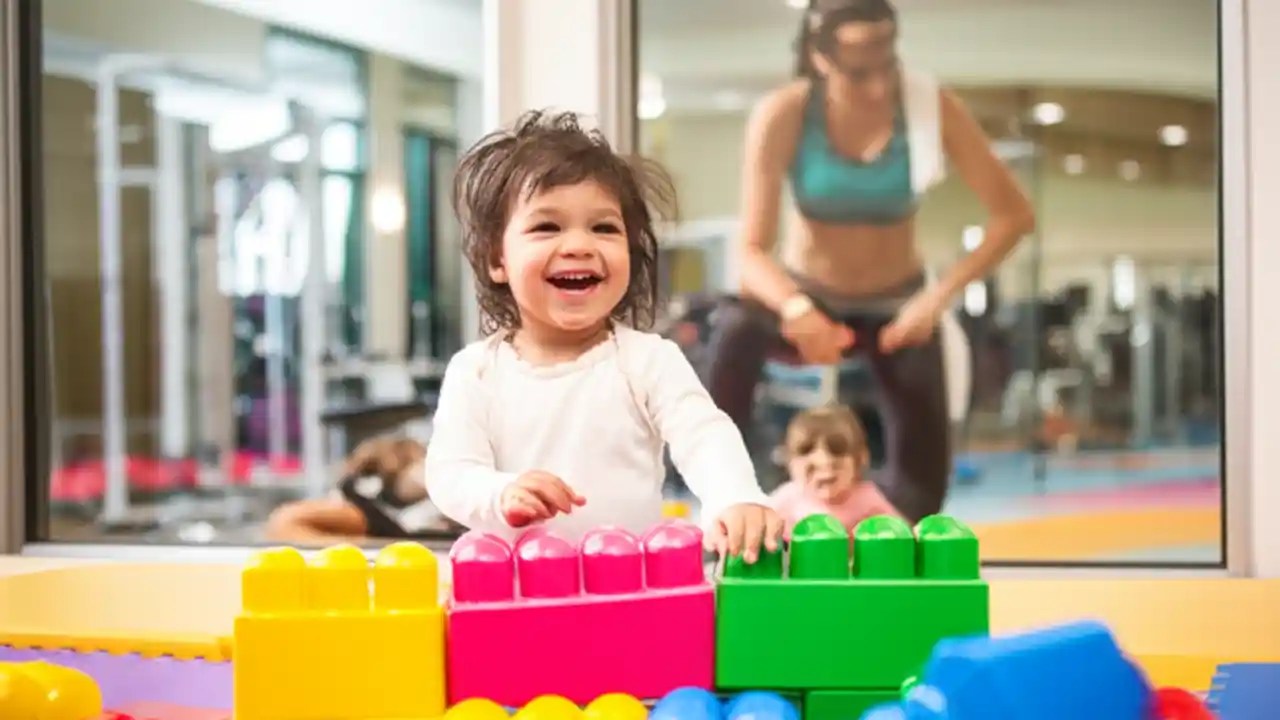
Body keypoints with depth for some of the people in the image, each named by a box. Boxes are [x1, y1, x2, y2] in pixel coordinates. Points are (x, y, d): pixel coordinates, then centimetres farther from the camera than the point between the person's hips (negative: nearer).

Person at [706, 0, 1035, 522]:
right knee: (734, 331, -35)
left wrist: (937, 298, -31)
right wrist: (796, 309, -48)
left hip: (896, 307, 1)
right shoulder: (783, 115, -24)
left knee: (922, 475, -11)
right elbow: (752, 250, -26)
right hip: (808, 298, -1)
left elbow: (1013, 214, -20)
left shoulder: (930, 106, -22)